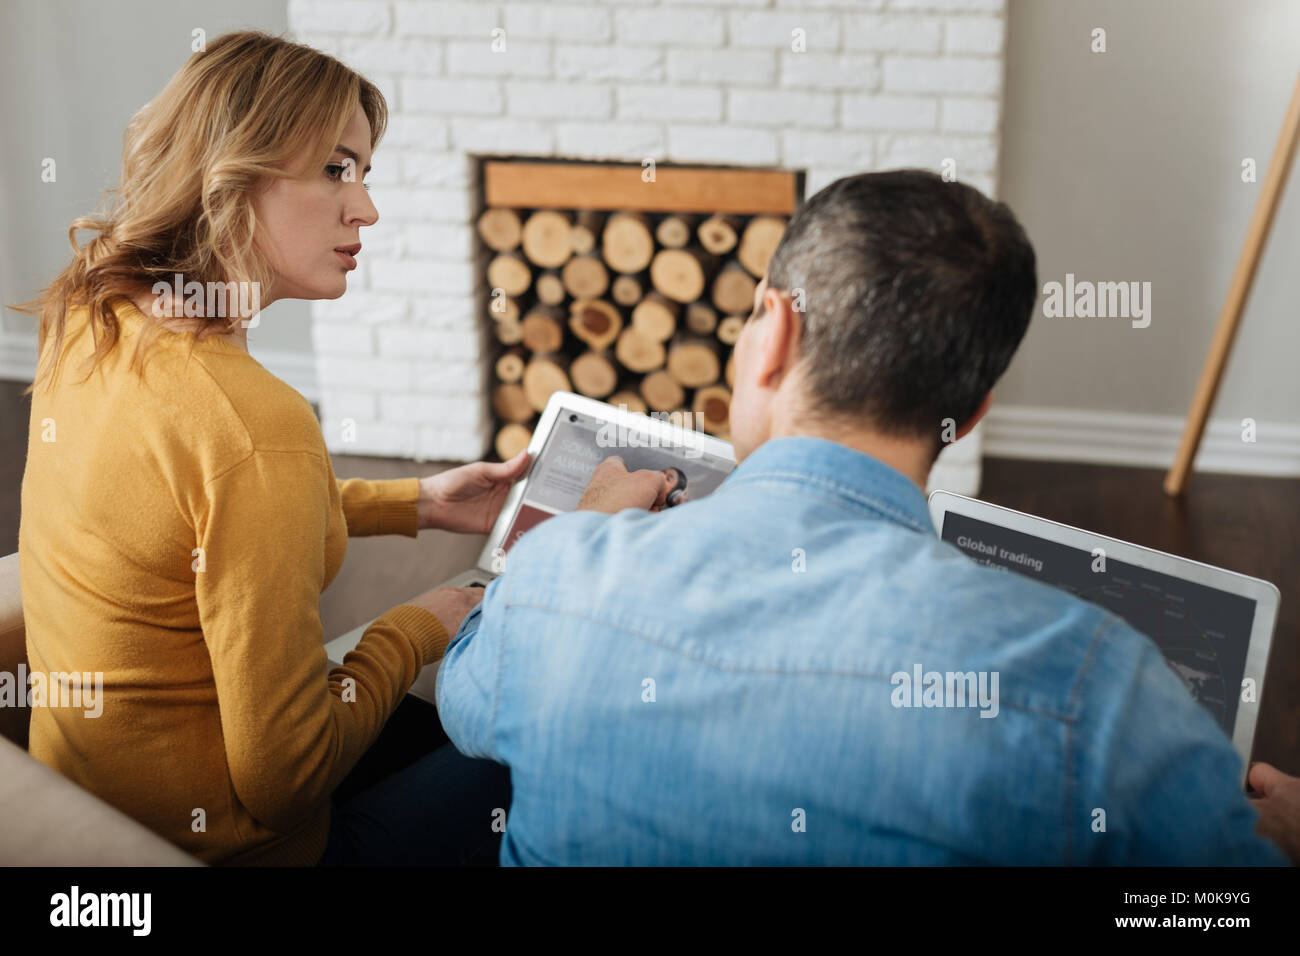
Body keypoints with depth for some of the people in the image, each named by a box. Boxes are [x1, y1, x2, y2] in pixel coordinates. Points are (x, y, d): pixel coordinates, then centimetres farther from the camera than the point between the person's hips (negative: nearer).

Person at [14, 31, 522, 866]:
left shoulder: (88, 319, -3)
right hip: (218, 838, -8)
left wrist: (419, 504, 11)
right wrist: (418, 629, -9)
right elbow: (282, 778, -25)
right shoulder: (253, 424, -32)